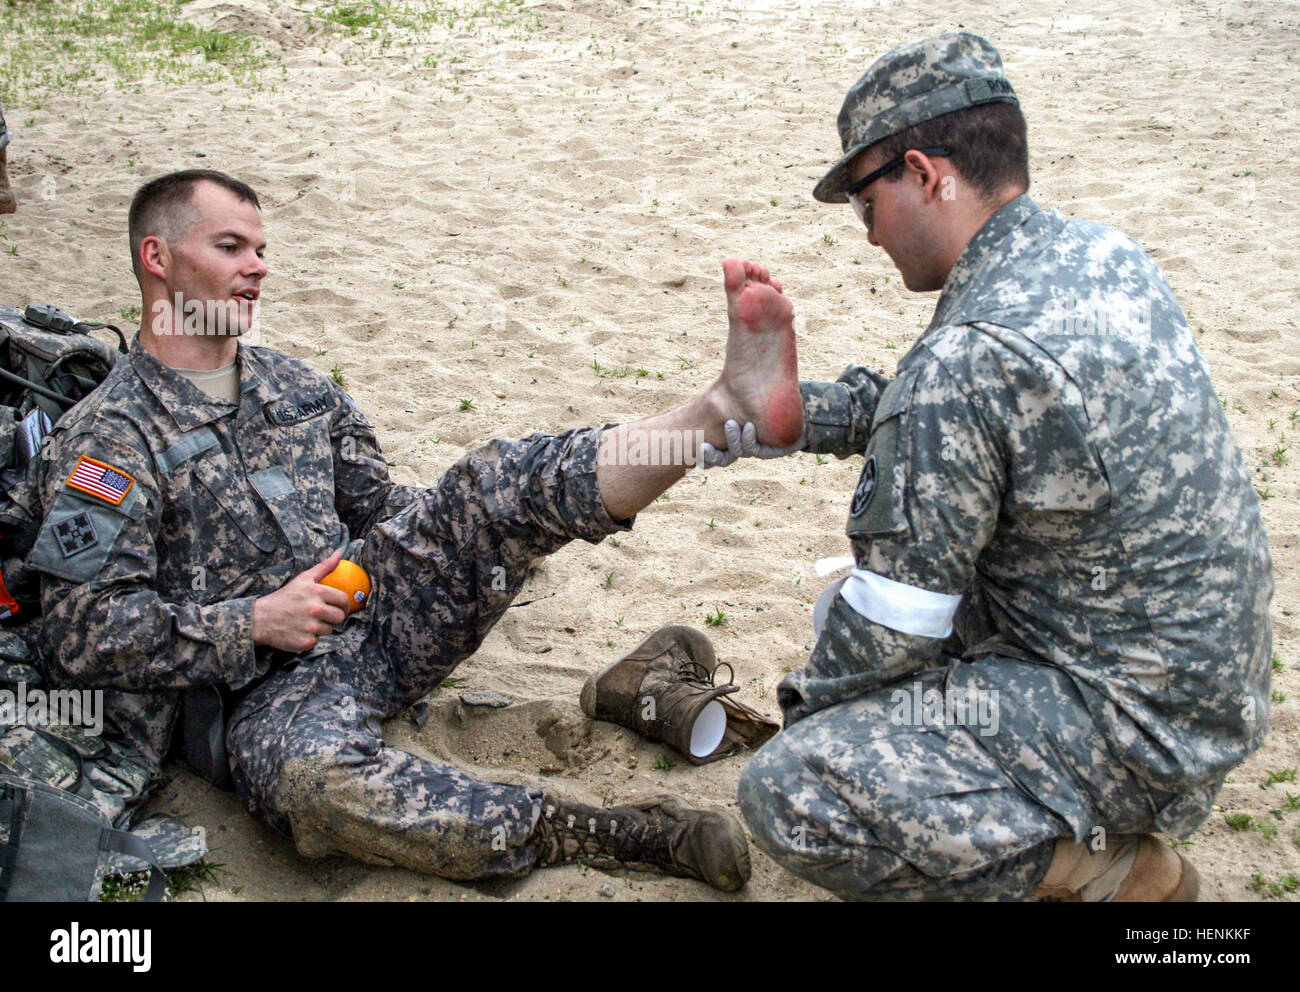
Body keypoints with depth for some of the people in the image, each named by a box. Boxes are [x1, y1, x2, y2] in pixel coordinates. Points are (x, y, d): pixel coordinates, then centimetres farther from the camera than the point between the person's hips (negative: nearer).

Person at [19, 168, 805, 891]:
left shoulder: (296, 386, 13)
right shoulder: (108, 439, -7)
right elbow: (84, 635, -12)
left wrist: (471, 538, 2)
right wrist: (253, 622, -16)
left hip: (386, 613, 6)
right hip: (275, 689, -5)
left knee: (498, 483, -18)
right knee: (307, 774, -41)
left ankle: (734, 398, -32)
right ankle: (614, 835, -42)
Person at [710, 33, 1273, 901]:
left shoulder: (969, 358, -27)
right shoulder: (1107, 257, 1)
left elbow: (893, 623, -18)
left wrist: (806, 704, 1)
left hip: (1130, 729, -9)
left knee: (789, 792, -18)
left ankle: (1113, 873, -2)